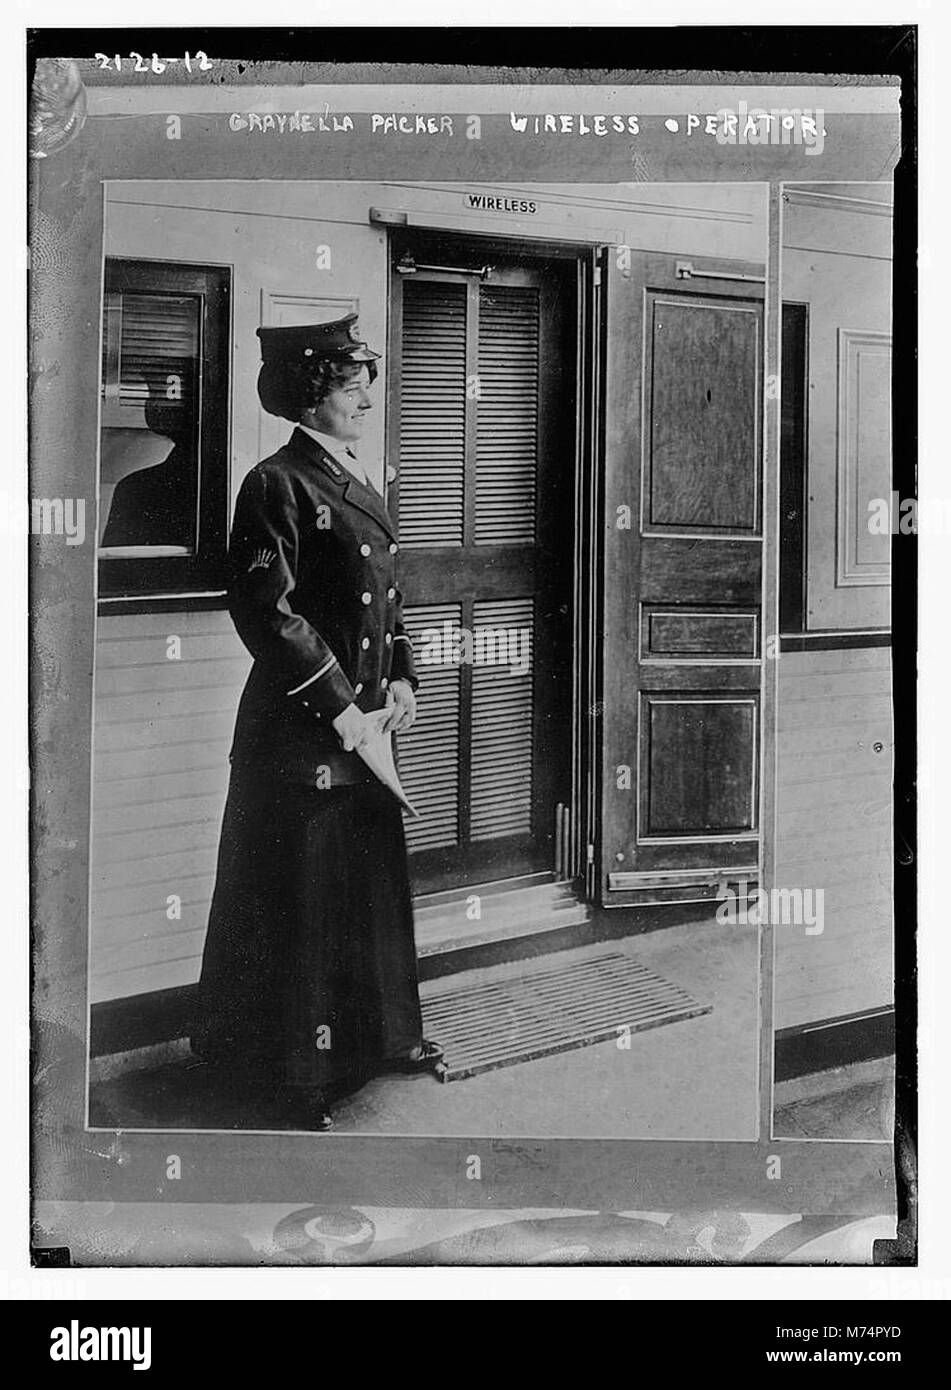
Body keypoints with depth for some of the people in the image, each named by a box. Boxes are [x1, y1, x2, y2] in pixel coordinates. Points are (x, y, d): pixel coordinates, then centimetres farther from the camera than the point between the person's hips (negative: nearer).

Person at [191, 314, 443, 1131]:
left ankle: (382, 1035, 34)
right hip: (300, 730, -9)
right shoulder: (278, 486, -14)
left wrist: (400, 678, 6)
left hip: (365, 722, 9)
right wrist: (336, 704, -20)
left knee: (378, 878, 18)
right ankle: (302, 1071, 14)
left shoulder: (359, 483, 14)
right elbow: (263, 608, -22)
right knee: (305, 900, 1)